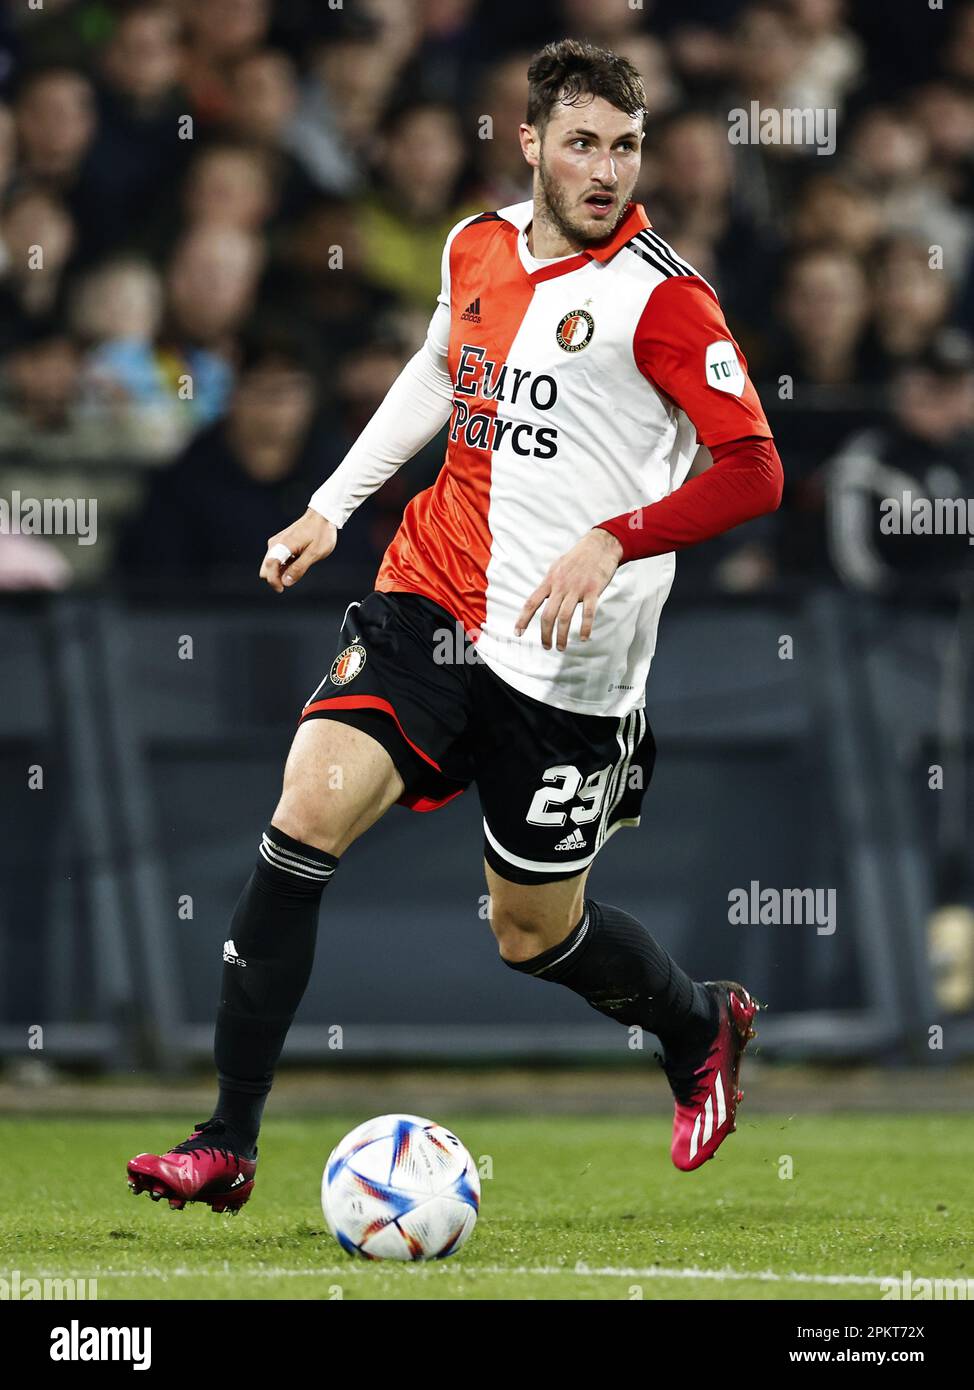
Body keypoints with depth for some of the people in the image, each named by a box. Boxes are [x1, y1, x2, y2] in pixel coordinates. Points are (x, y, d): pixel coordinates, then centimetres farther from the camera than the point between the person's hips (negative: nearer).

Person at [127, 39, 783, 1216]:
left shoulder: (658, 297, -11)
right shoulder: (478, 247, 6)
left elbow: (753, 472, -13)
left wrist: (612, 542, -25)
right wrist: (331, 507, 25)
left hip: (562, 661, -4)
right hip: (428, 600, 4)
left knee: (534, 932, 8)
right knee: (307, 812, -17)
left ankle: (700, 1028, 43)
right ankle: (227, 1143, -13)